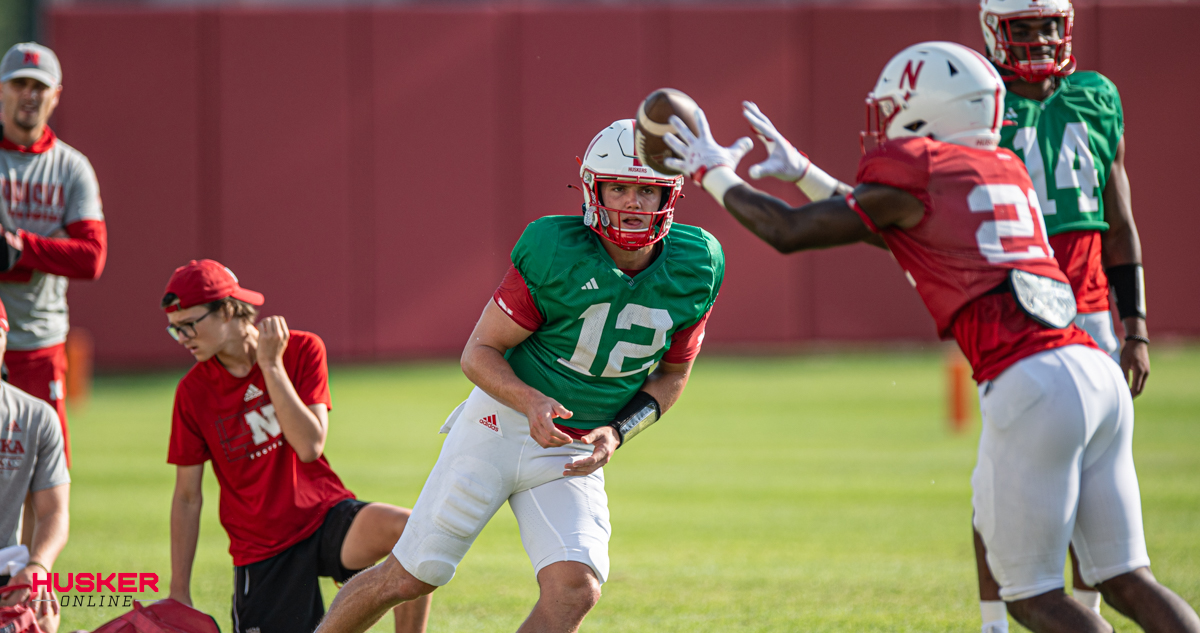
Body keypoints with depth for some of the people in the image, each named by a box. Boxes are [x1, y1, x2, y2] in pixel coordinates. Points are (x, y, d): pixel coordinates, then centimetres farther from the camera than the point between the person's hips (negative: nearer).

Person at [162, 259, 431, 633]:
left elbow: (310, 446, -16)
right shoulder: (193, 392, -3)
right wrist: (179, 596, 1)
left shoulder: (302, 350, -4)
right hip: (261, 552, 1)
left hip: (325, 516, -1)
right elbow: (187, 497, 2)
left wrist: (271, 365, -17)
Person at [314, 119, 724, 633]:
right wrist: (530, 402, -33)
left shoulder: (693, 271, -8)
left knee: (576, 591, -19)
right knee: (408, 578, 1)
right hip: (502, 425, -3)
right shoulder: (557, 257, -20)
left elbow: (672, 374, 8)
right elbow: (478, 353, -14)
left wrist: (617, 432, -9)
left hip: (573, 456, 3)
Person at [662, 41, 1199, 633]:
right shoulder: (1003, 170, 22)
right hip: (1098, 375, 8)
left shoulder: (912, 180, 0)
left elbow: (788, 232, 8)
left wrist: (716, 175, 24)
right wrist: (802, 171, 45)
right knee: (1126, 580, 10)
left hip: (1033, 384, -8)